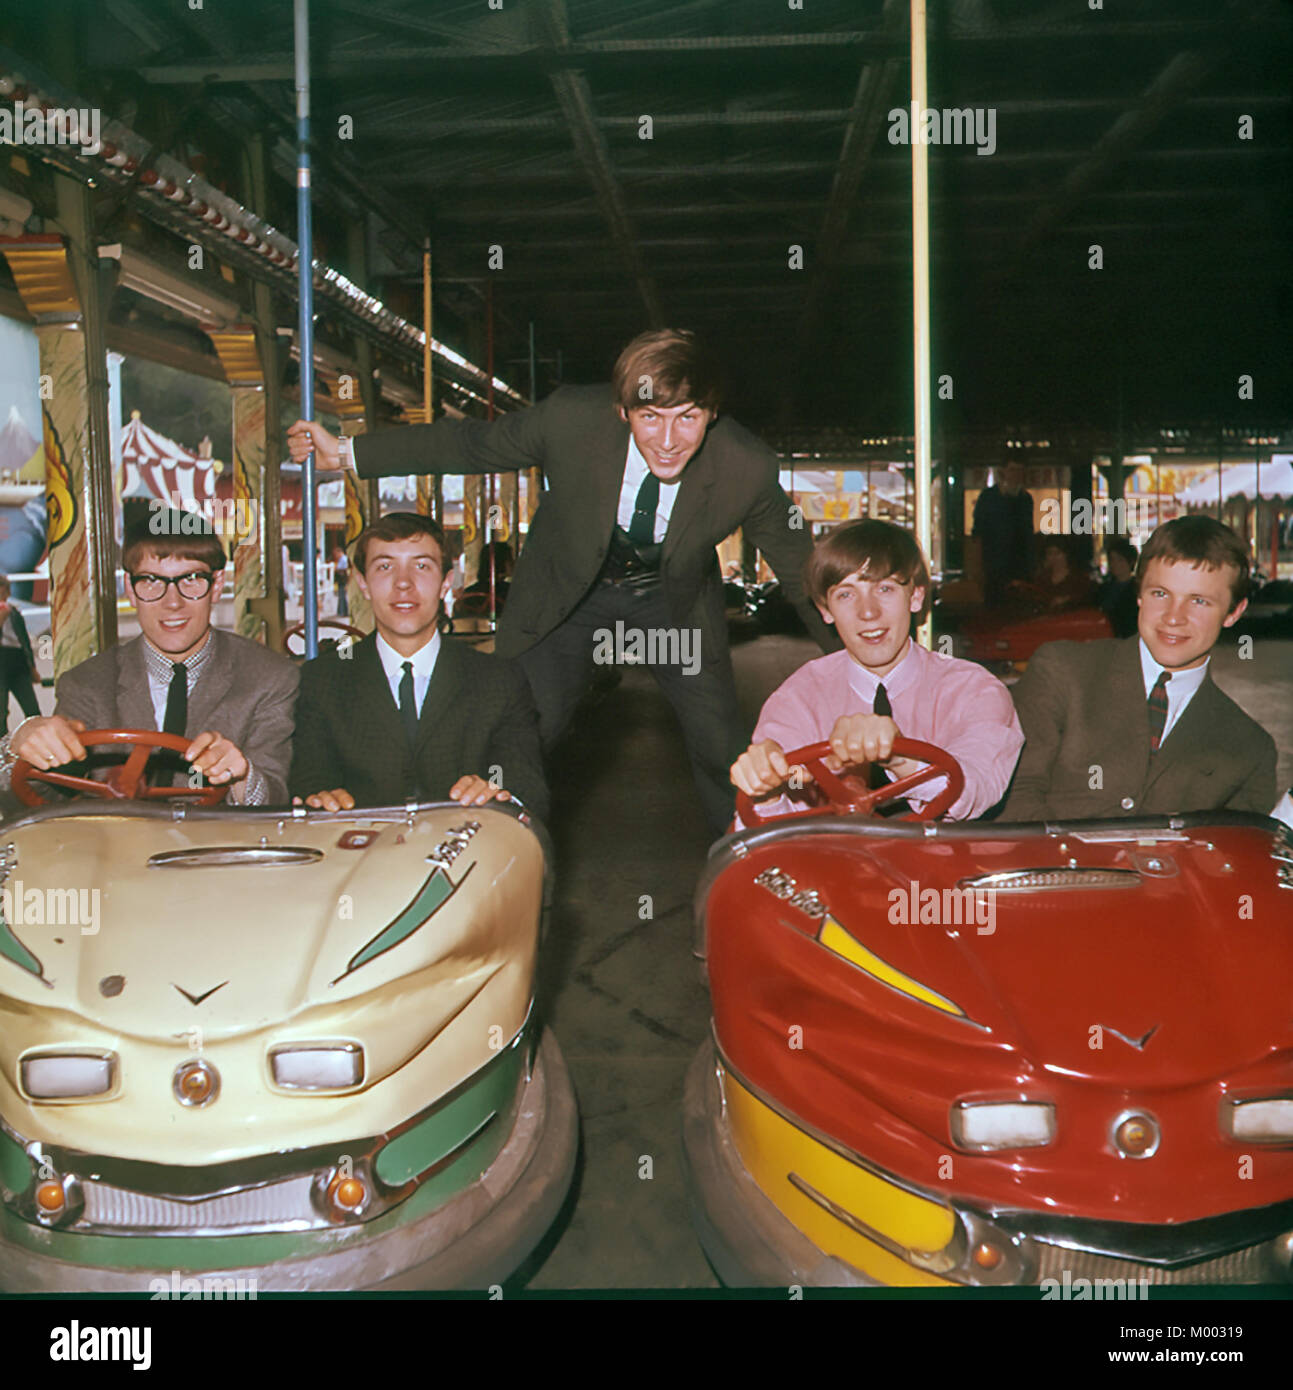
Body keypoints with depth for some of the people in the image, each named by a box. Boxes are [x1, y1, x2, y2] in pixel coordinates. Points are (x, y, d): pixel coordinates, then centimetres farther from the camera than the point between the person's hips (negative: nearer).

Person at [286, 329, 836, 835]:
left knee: (724, 751, 1)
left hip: (674, 600, 1)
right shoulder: (570, 417, -31)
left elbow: (802, 568, -12)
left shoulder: (749, 470, -30)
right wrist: (347, 452, -10)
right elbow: (468, 443, -12)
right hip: (565, 588, 0)